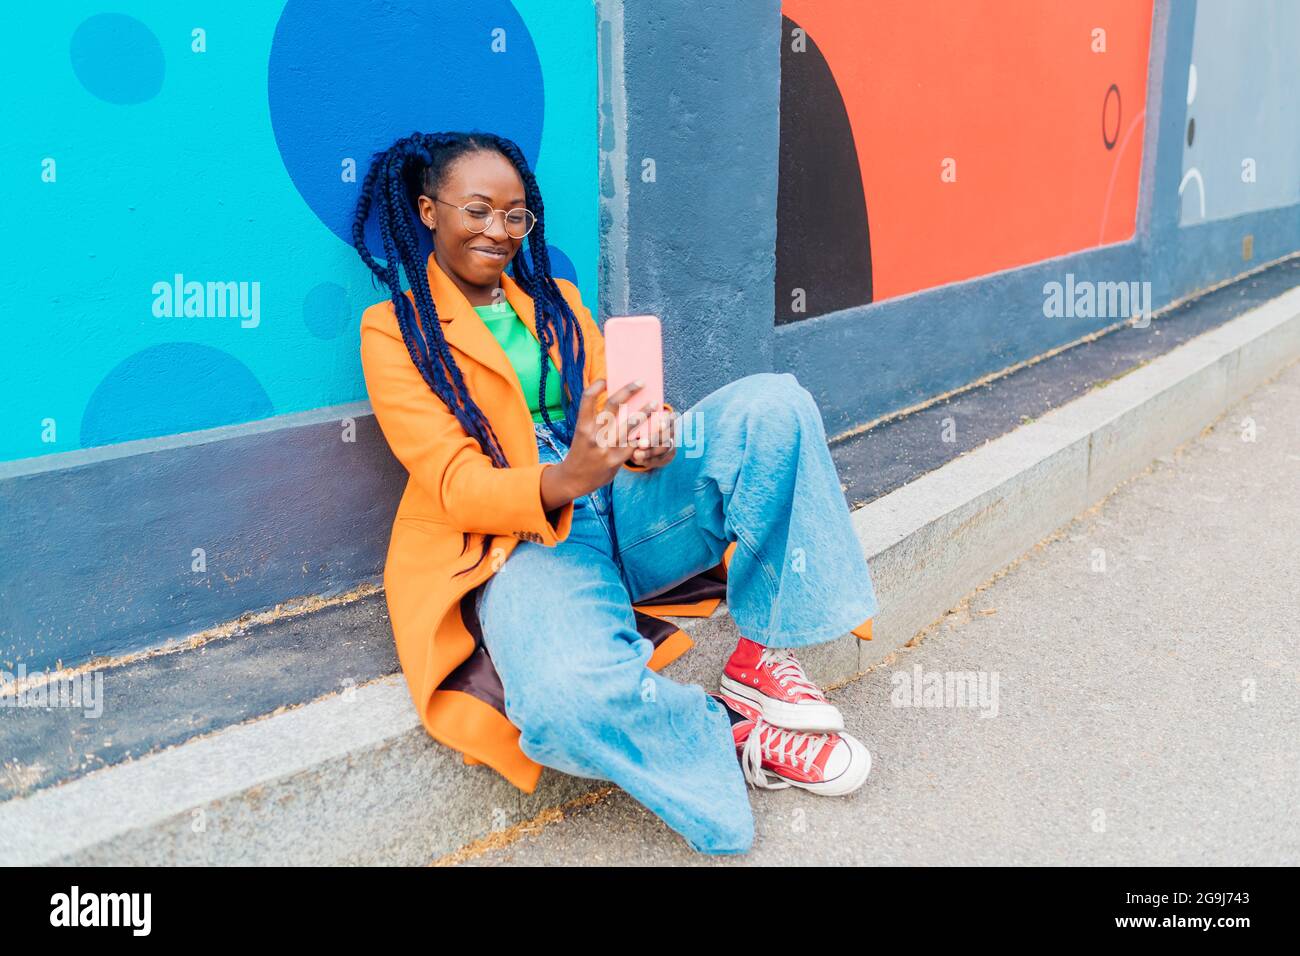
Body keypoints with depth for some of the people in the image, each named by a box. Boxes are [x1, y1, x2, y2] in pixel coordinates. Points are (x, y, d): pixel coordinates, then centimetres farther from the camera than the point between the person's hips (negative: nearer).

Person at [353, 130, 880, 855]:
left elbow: (613, 408, 13)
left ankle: (762, 657, -12)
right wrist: (563, 481, -30)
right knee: (568, 694, -39)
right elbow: (455, 485, -8)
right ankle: (735, 741, -9)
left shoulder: (557, 299, 21)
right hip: (524, 540, -5)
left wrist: (650, 440, -15)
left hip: (626, 507, 5)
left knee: (772, 404, -19)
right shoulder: (395, 330, 4)